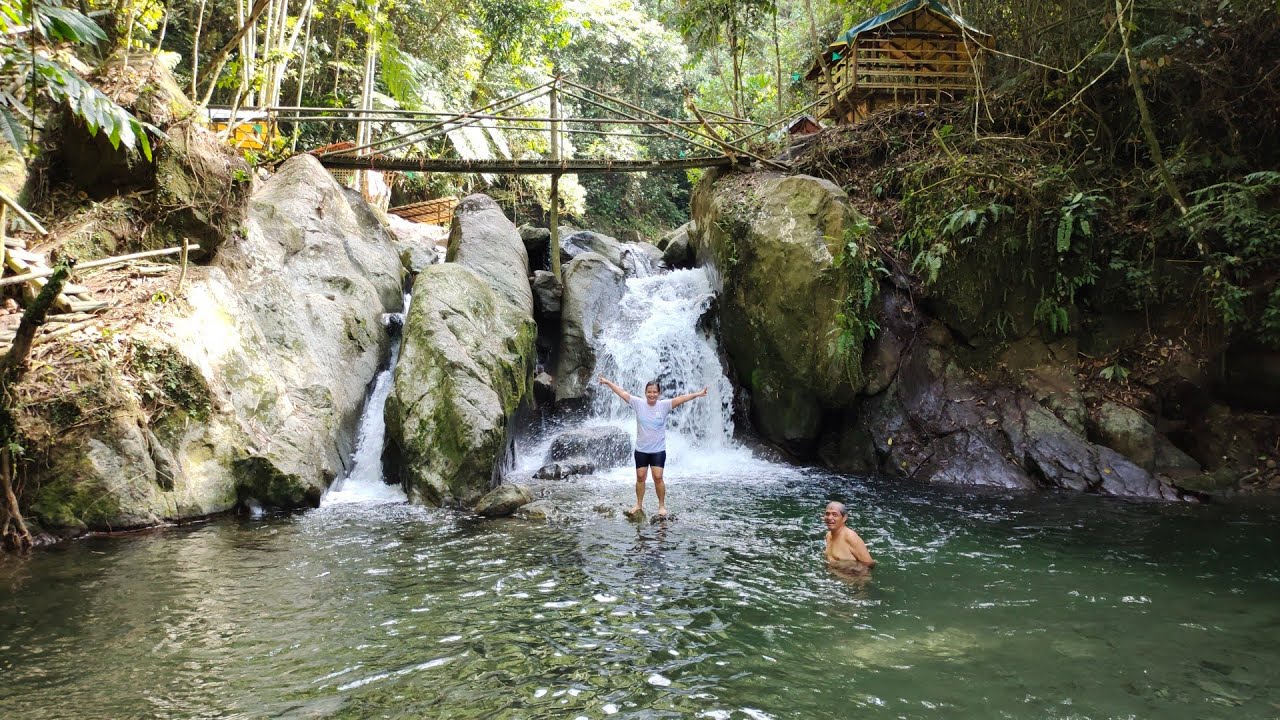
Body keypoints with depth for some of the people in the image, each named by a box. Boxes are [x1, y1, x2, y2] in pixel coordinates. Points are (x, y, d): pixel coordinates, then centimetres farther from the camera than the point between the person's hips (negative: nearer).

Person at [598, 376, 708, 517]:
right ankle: (639, 504, 25)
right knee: (640, 477, 9)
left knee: (658, 477, -3)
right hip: (641, 449, 2)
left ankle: (662, 505, 13)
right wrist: (608, 383, -2)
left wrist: (697, 394, -28)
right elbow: (622, 393, -3)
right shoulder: (638, 404, -5)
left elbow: (680, 398, -18)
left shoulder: (664, 405, -8)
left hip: (658, 450, -1)